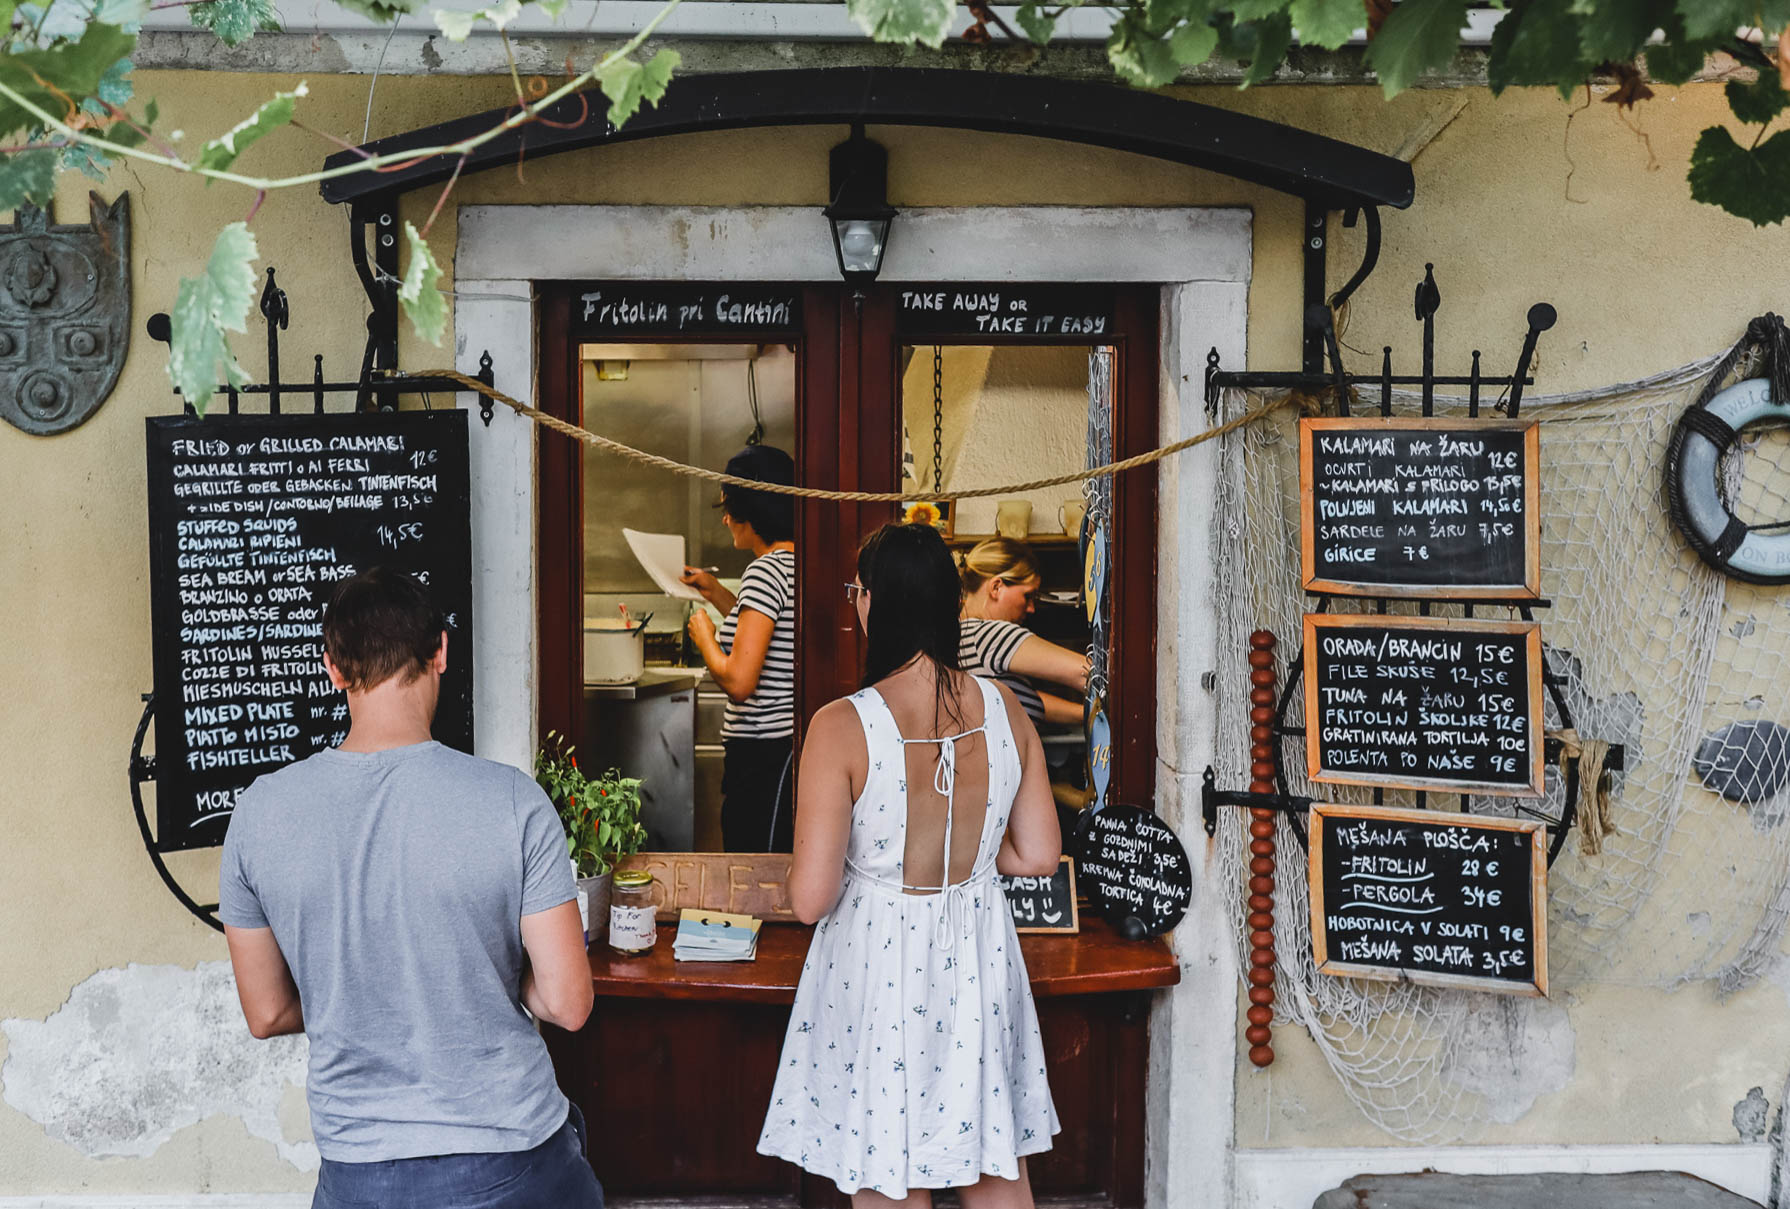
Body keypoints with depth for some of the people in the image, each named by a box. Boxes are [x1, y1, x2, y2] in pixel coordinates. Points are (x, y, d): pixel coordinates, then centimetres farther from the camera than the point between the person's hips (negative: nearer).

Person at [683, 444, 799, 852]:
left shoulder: (767, 570, -17)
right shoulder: (793, 565, 11)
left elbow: (739, 681, -23)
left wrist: (704, 636, -5)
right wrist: (717, 594, 25)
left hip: (763, 754, -10)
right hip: (787, 746, 10)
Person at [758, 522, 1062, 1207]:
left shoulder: (842, 727, -19)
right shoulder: (1004, 711, -6)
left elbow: (810, 900, -17)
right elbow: (1039, 856, 3)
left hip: (878, 971, -4)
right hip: (979, 968, 4)